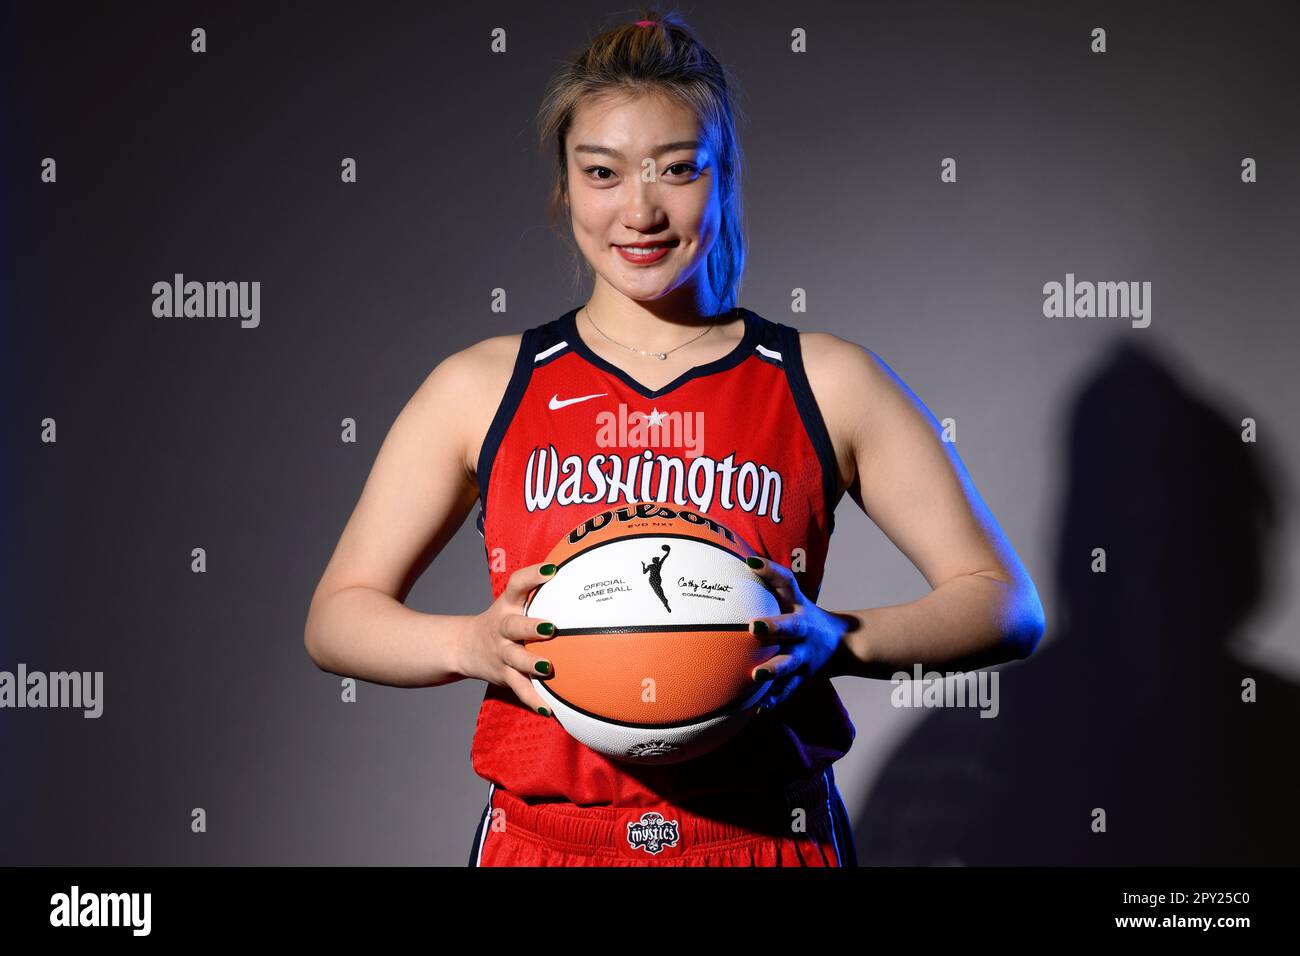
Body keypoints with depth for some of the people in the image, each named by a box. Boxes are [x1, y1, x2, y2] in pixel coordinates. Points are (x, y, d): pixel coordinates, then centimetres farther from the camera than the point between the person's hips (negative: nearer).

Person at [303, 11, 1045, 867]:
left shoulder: (828, 383, 0)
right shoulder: (483, 388, 2)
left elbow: (1007, 605, 0)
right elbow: (337, 617, 6)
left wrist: (834, 641, -17)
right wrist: (472, 644, -15)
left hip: (768, 836, 0)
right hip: (541, 837, 1)